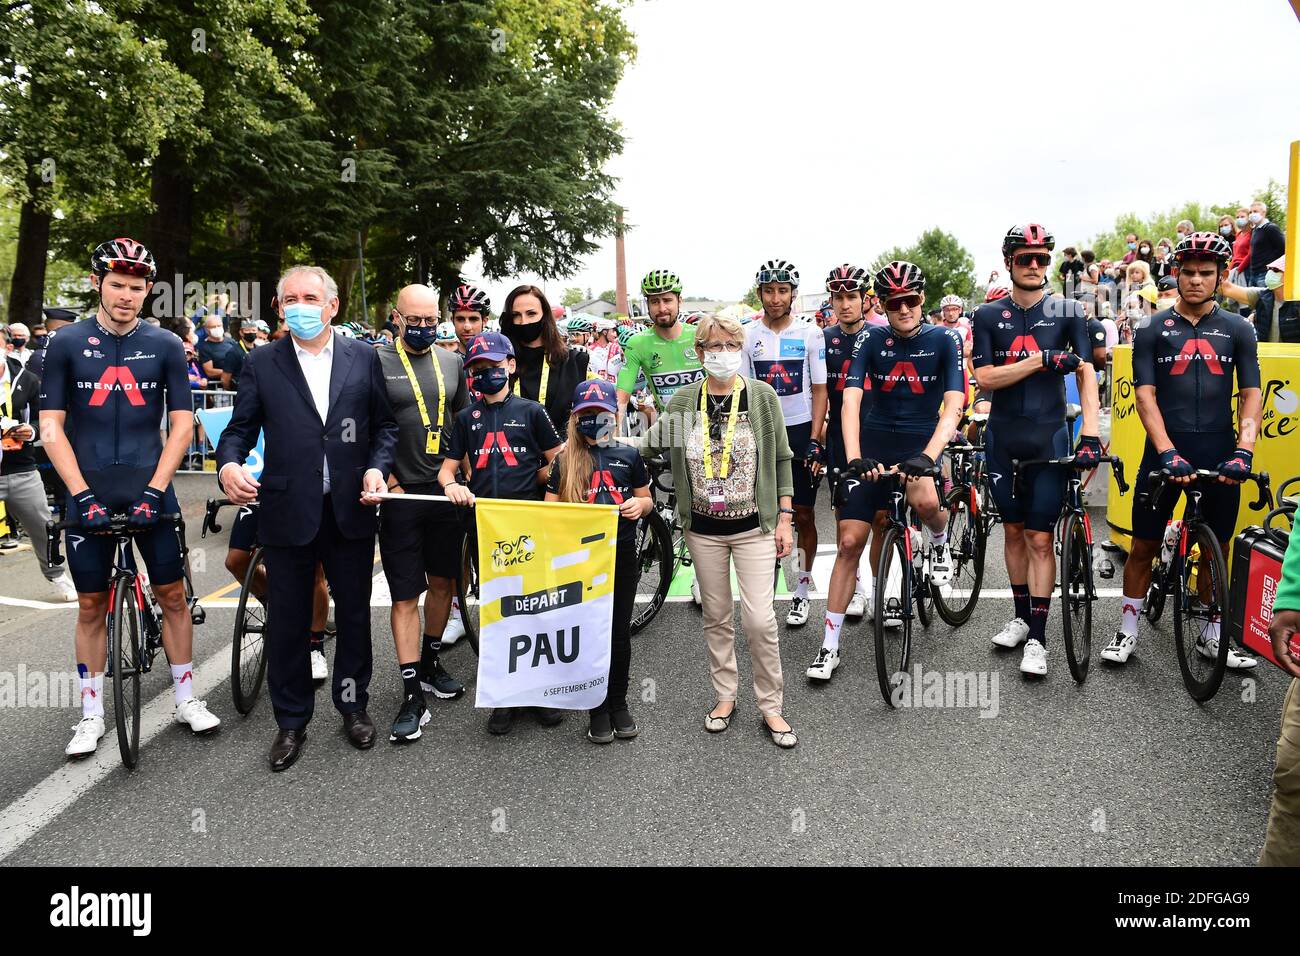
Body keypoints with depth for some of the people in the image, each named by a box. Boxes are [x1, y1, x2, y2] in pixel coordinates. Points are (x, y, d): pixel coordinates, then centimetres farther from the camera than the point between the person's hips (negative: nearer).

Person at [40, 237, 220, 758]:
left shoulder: (165, 345, 2)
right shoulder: (67, 344, 1)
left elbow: (181, 423, -1)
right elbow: (51, 427, -2)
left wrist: (153, 490, -11)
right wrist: (82, 493, -13)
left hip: (148, 492, 0)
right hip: (89, 495, 0)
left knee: (173, 595, 4)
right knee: (91, 606, 7)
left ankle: (186, 699, 19)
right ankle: (92, 714, 19)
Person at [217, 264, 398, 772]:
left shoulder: (363, 357, 3)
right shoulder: (261, 363, 1)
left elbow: (385, 423, 6)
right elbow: (240, 428, 1)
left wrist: (377, 467, -10)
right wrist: (228, 464, -19)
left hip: (351, 509, 1)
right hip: (288, 511, -1)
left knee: (353, 612, 13)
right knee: (287, 621, 8)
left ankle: (353, 704, 32)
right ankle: (291, 721, 24)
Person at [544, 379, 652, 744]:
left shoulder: (628, 455, 5)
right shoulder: (566, 460, 3)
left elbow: (647, 500, 14)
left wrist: (640, 505, -8)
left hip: (622, 553, 1)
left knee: (619, 631, 8)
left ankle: (618, 703, 24)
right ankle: (597, 707, 18)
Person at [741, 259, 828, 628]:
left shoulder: (810, 333, -2)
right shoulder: (747, 335, 2)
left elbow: (819, 390, -1)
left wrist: (815, 441, -9)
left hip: (801, 431, -1)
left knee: (804, 515, 3)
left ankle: (802, 591, 16)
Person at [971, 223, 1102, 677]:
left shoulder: (1067, 311, 1)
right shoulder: (989, 316, 3)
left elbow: (1086, 374, -5)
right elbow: (985, 378, -7)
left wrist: (1090, 433, -17)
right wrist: (1042, 359, -17)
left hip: (1050, 435, -2)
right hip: (1003, 437, 2)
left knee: (1040, 538, -3)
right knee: (1013, 530, 11)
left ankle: (1038, 638, 3)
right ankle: (1022, 616, 27)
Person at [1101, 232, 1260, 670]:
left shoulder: (1237, 330, 7)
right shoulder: (1153, 330, 2)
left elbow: (1251, 394, 1)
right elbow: (1145, 394, -6)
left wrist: (1242, 451, -14)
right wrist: (1168, 453, -18)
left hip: (1219, 455, 2)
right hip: (1166, 451, -1)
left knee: (1217, 549, 11)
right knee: (1144, 545, 5)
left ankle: (1212, 634, 26)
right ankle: (1128, 629, 18)